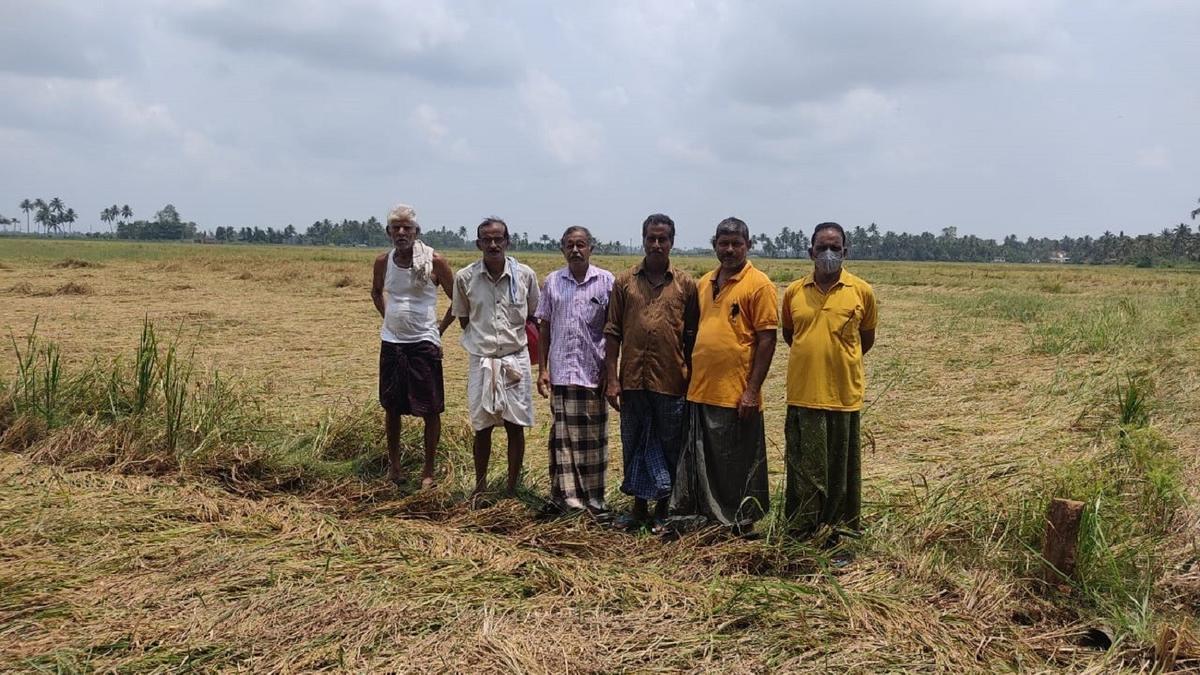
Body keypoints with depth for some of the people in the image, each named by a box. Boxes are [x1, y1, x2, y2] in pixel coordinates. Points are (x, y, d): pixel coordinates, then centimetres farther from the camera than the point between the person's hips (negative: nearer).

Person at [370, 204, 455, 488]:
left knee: (430, 409, 0)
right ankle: (393, 464, 28)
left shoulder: (434, 261, -10)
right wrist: (389, 317, 12)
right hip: (391, 342, 4)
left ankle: (428, 470, 13)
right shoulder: (383, 261, 2)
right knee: (391, 406, 12)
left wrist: (440, 328, -1)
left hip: (423, 343, -4)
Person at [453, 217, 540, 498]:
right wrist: (483, 339, 6)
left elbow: (534, 316, 9)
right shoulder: (465, 277, -5)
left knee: (515, 426, 4)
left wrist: (515, 336, 6)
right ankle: (480, 487, 23)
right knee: (482, 427, 7)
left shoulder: (525, 275, -5)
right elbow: (463, 319, 9)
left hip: (515, 359, 0)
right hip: (480, 359, 0)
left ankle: (512, 488, 16)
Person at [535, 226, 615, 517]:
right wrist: (542, 369, 5)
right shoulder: (552, 282, 7)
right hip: (561, 371, 2)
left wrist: (610, 371, -3)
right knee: (562, 435, 6)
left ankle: (593, 499, 15)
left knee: (593, 436, 6)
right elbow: (544, 327, 10)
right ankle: (565, 496, 14)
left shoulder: (606, 281, 0)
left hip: (593, 372, -2)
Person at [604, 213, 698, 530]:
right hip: (633, 381, 1)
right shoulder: (624, 282, 5)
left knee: (669, 448, 8)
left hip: (671, 382, -1)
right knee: (634, 446, 11)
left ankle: (663, 510, 22)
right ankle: (639, 508, 25)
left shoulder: (686, 284, 2)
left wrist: (692, 380, -1)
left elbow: (691, 336, 3)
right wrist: (612, 379, -2)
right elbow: (612, 333, 4)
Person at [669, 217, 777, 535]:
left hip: (736, 395, -6)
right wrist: (690, 379, 13)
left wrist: (752, 390, -15)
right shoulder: (704, 283, 13)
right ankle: (704, 517, 27)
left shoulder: (759, 285, -7)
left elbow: (767, 339, -11)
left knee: (738, 463, 5)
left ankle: (742, 524, 18)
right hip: (700, 390, 6)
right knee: (700, 461, 14)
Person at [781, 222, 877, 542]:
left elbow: (867, 337, 12)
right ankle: (800, 532, 17)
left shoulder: (862, 292, -1)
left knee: (841, 468, 9)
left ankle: (840, 533, 20)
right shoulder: (793, 292, 3)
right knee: (804, 467, 7)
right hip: (803, 394, 1)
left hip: (844, 394, -1)